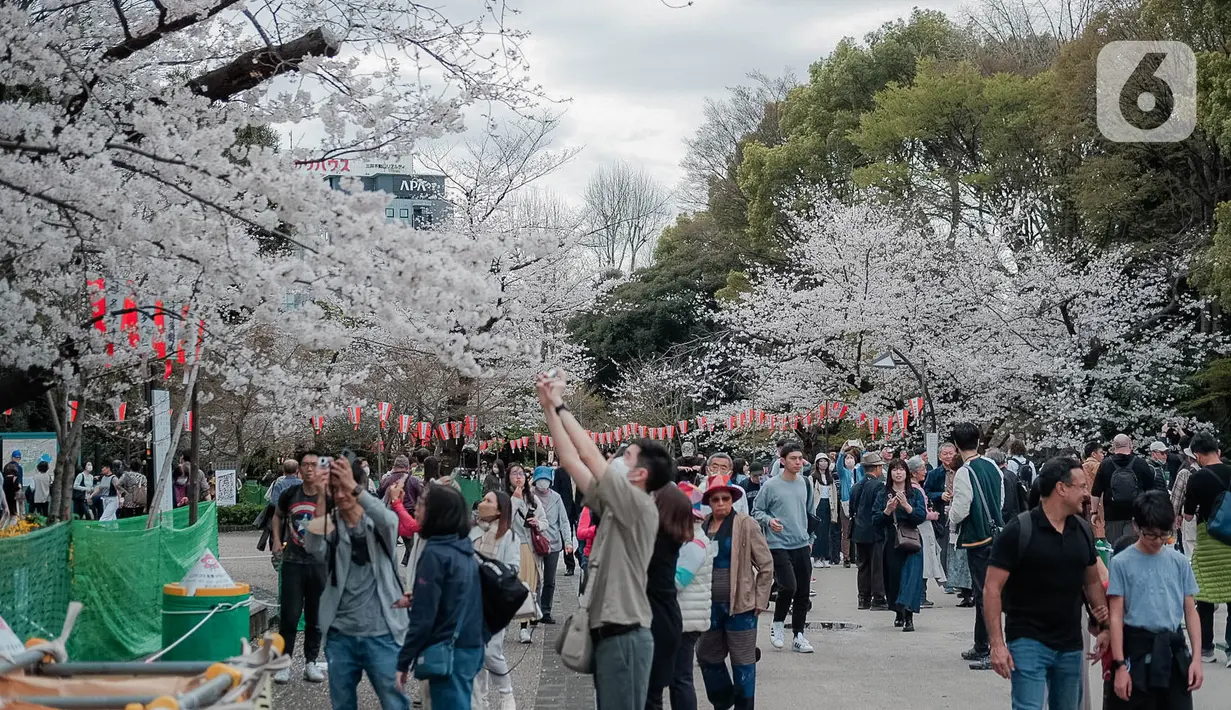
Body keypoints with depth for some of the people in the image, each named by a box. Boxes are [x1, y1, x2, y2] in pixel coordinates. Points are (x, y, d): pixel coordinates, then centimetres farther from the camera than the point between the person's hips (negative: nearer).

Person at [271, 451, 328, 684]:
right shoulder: (290, 494, 2)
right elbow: (278, 516, 22)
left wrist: (321, 491, -38)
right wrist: (277, 540, 9)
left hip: (320, 562, -1)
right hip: (293, 562, 1)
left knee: (315, 618, 8)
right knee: (289, 616, 0)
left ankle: (311, 662, 19)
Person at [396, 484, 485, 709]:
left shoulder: (435, 554, -16)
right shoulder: (466, 550, 8)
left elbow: (423, 617, -17)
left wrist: (403, 662, -12)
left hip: (449, 652, -8)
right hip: (472, 647, 8)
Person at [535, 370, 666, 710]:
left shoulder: (640, 506, -11)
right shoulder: (614, 505, 12)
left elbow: (590, 455, -14)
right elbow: (571, 461, 12)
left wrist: (560, 405, -6)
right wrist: (549, 409, 9)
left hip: (625, 635, -9)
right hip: (609, 632, 9)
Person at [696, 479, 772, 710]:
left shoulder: (746, 525, -6)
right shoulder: (701, 526, 6)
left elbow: (766, 565, -4)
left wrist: (759, 601, -7)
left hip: (739, 605, -5)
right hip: (710, 604, 5)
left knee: (742, 660, 2)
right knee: (707, 657, 13)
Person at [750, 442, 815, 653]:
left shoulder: (805, 485, 9)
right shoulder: (771, 486, -7)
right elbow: (756, 511, -2)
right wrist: (769, 520, -20)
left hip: (801, 546, 6)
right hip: (778, 546, -5)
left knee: (802, 592, 5)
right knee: (788, 586, -19)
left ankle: (799, 636, 15)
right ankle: (778, 624, 6)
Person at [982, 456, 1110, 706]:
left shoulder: (1083, 531, 8)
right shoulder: (1019, 531, -11)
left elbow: (1092, 581, 20)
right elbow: (992, 589, -12)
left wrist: (1105, 627, 12)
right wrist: (997, 644, -18)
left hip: (1071, 645, 6)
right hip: (1028, 643, -6)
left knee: (1068, 705, 13)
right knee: (1029, 706, -13)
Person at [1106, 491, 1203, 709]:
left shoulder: (1180, 562, 6)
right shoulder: (1122, 563, -4)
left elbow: (1190, 612, 9)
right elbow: (1116, 617, -5)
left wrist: (1196, 657, 1)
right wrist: (1120, 665, -10)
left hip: (1174, 650, 3)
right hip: (1138, 650, -3)